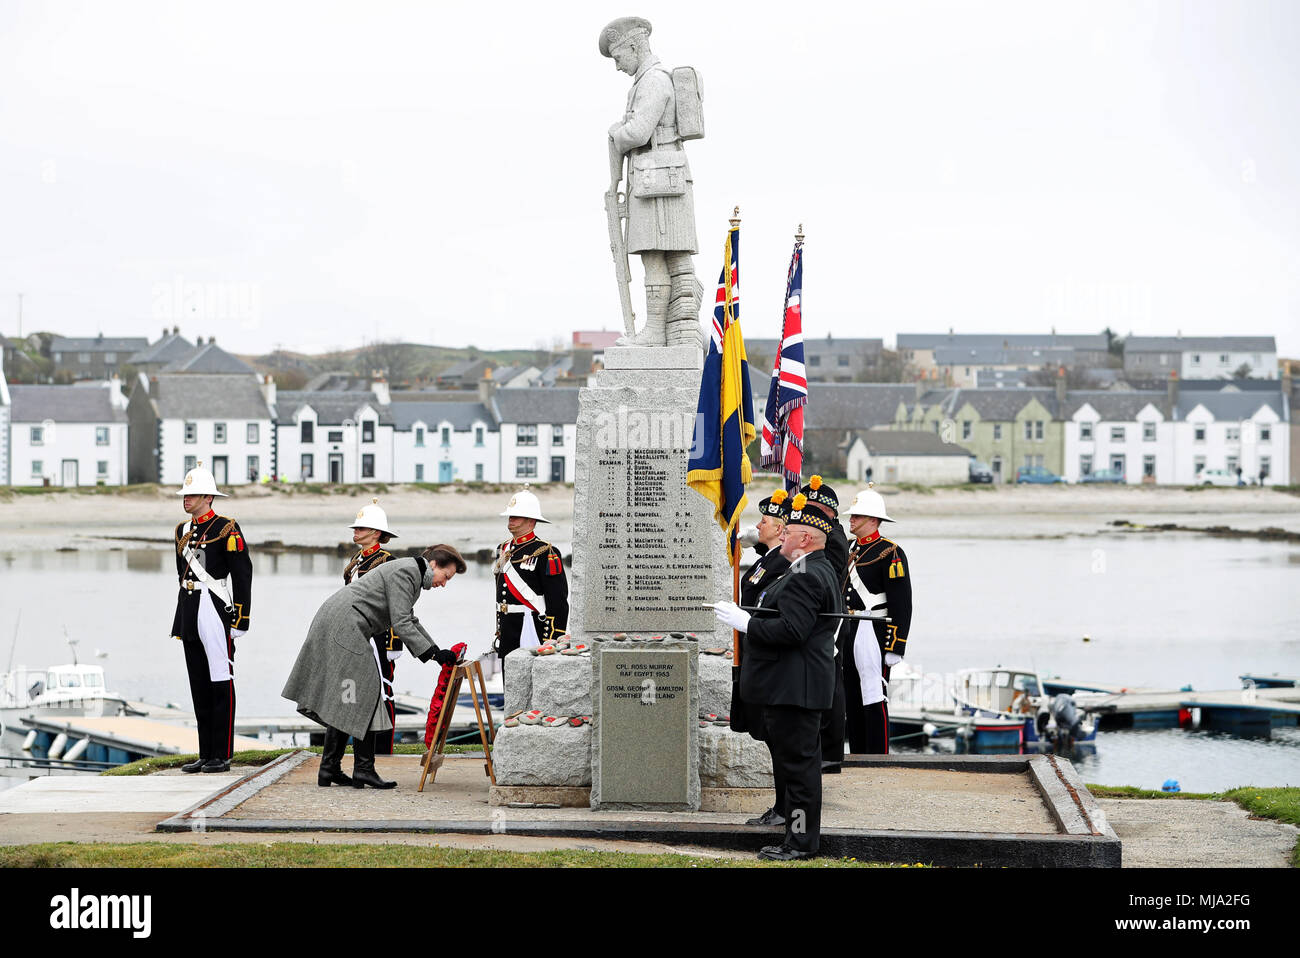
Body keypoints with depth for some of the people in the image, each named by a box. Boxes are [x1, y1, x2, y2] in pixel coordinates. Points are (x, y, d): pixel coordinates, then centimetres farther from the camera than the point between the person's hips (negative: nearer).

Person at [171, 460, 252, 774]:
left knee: (220, 683, -4)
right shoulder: (183, 531, 15)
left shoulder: (227, 530, -8)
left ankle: (222, 756, -2)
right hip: (190, 617, 8)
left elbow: (243, 577, -9)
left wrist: (240, 621, -13)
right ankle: (205, 755, 14)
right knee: (199, 686, 9)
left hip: (216, 615, -8)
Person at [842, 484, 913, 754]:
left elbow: (902, 605, -13)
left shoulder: (890, 553, -10)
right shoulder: (851, 551, 15)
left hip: (873, 635, -8)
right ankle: (857, 760, 19)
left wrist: (894, 648, -17)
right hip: (848, 636, 8)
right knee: (852, 700, 12)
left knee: (874, 701, -8)